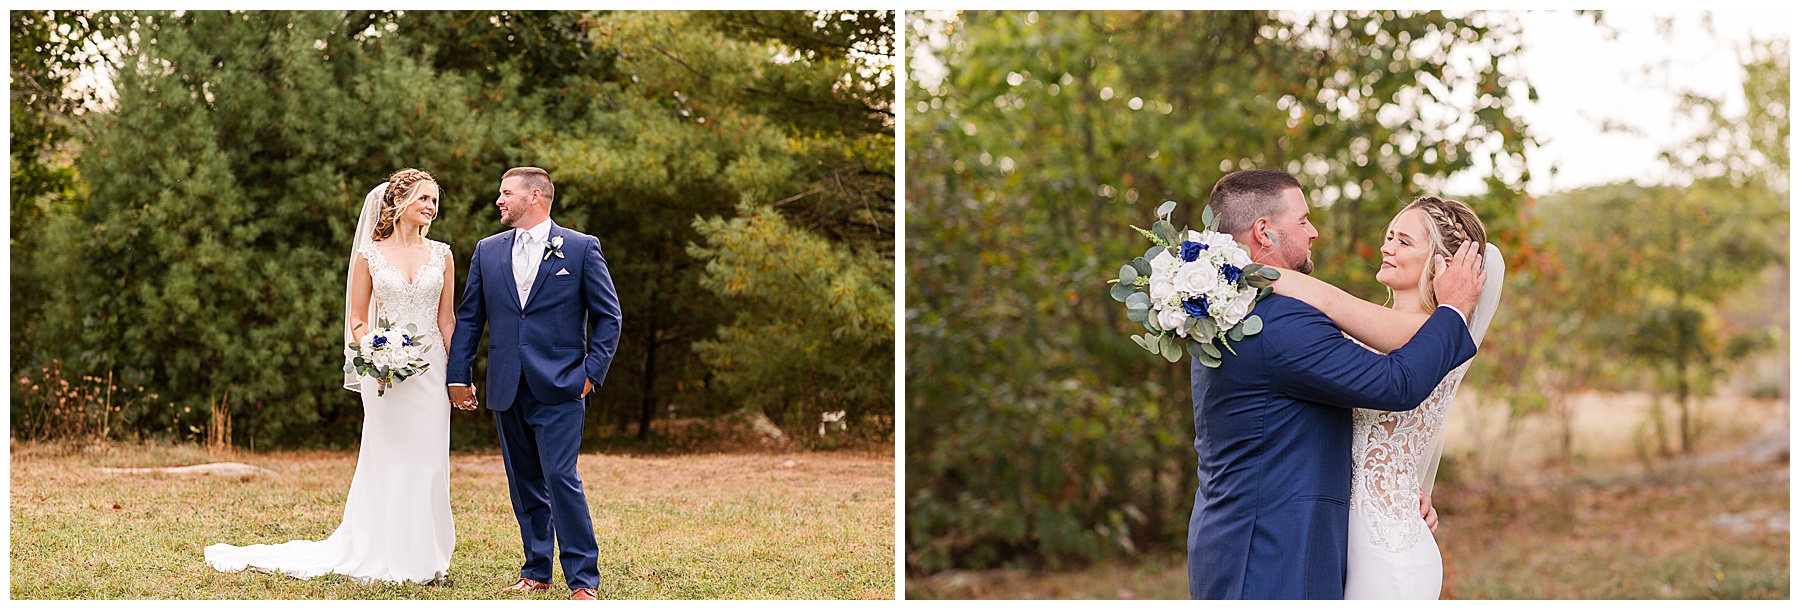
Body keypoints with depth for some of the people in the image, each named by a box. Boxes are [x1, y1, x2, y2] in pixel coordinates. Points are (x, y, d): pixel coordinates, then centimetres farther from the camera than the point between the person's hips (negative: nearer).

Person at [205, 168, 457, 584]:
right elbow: (358, 319, 5)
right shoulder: (369, 254, 3)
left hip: (431, 368, 2)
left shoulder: (441, 255, 9)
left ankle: (423, 561, 9)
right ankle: (382, 560, 6)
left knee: (427, 464, 1)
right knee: (386, 463, 0)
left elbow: (446, 320, 9)